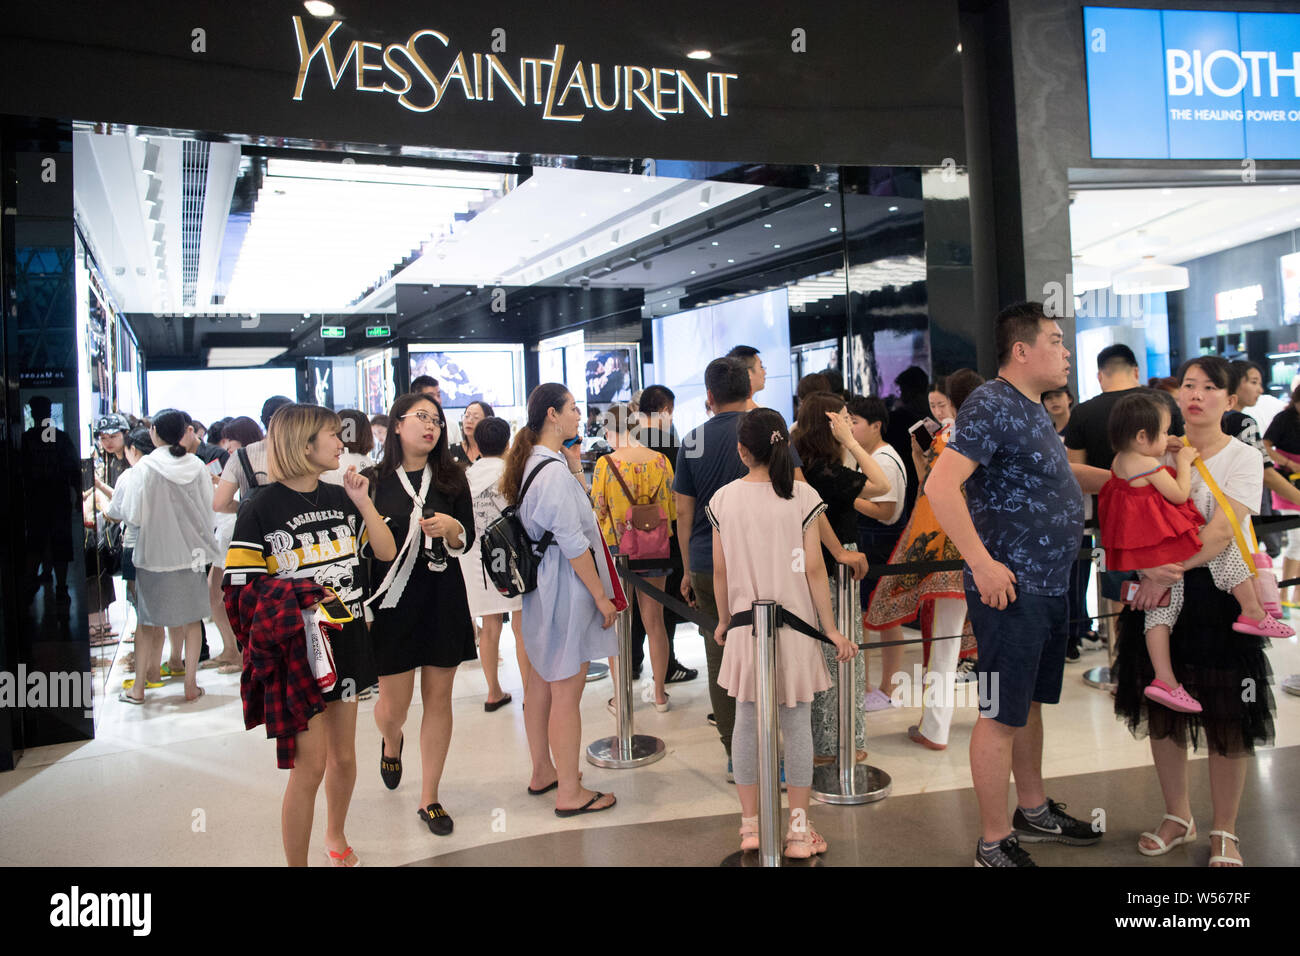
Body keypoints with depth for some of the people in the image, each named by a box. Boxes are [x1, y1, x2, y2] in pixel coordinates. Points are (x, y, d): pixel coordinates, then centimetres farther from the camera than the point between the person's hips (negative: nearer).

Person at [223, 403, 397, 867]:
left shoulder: (341, 498, 7)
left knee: (343, 755, 17)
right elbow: (240, 589, -12)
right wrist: (299, 603, -22)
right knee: (310, 763, -3)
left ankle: (336, 836, 41)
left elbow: (386, 551, 4)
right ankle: (296, 862, 14)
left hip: (347, 642, 6)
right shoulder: (261, 508, -11)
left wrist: (362, 501, -6)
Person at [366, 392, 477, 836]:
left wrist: (451, 528, -19)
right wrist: (360, 605, -3)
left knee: (439, 697, 5)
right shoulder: (375, 481, -2)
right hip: (392, 601, -2)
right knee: (394, 703, 5)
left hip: (443, 599, 2)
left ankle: (429, 798, 19)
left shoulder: (452, 479, 4)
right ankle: (391, 741, 43)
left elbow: (467, 542, 3)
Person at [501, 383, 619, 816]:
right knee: (566, 694, -2)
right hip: (566, 586, -10)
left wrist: (576, 469, 10)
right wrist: (602, 596, -15)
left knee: (541, 683, 19)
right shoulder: (554, 471, -19)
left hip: (542, 585, 10)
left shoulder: (534, 464, 11)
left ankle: (543, 772, 33)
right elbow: (574, 544, -21)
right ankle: (570, 792, 7)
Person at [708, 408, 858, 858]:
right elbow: (814, 569, -8)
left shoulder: (723, 499, -3)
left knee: (746, 722, 11)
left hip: (745, 623, 2)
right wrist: (832, 630, -1)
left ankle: (750, 825, 20)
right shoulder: (802, 496, -8)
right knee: (797, 724, 6)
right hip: (795, 623, -1)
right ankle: (799, 829, 12)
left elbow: (721, 570, 2)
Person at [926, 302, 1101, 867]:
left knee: (1030, 703, 21)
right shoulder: (991, 406, -15)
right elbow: (941, 485, -26)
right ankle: (994, 845, 11)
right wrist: (982, 563, -26)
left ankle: (1033, 811, 37)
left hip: (1049, 587, 10)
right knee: (1001, 715, 0)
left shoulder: (1035, 412, 15)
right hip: (1011, 588, -10)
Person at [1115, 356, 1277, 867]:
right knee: (1162, 711, 11)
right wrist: (1147, 564, -16)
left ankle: (1224, 833, 20)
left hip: (1216, 598, -3)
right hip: (1158, 594, 4)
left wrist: (1170, 572, -26)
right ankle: (1177, 816, 31)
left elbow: (1222, 532, -16)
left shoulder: (1243, 459, -3)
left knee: (1226, 720, 2)